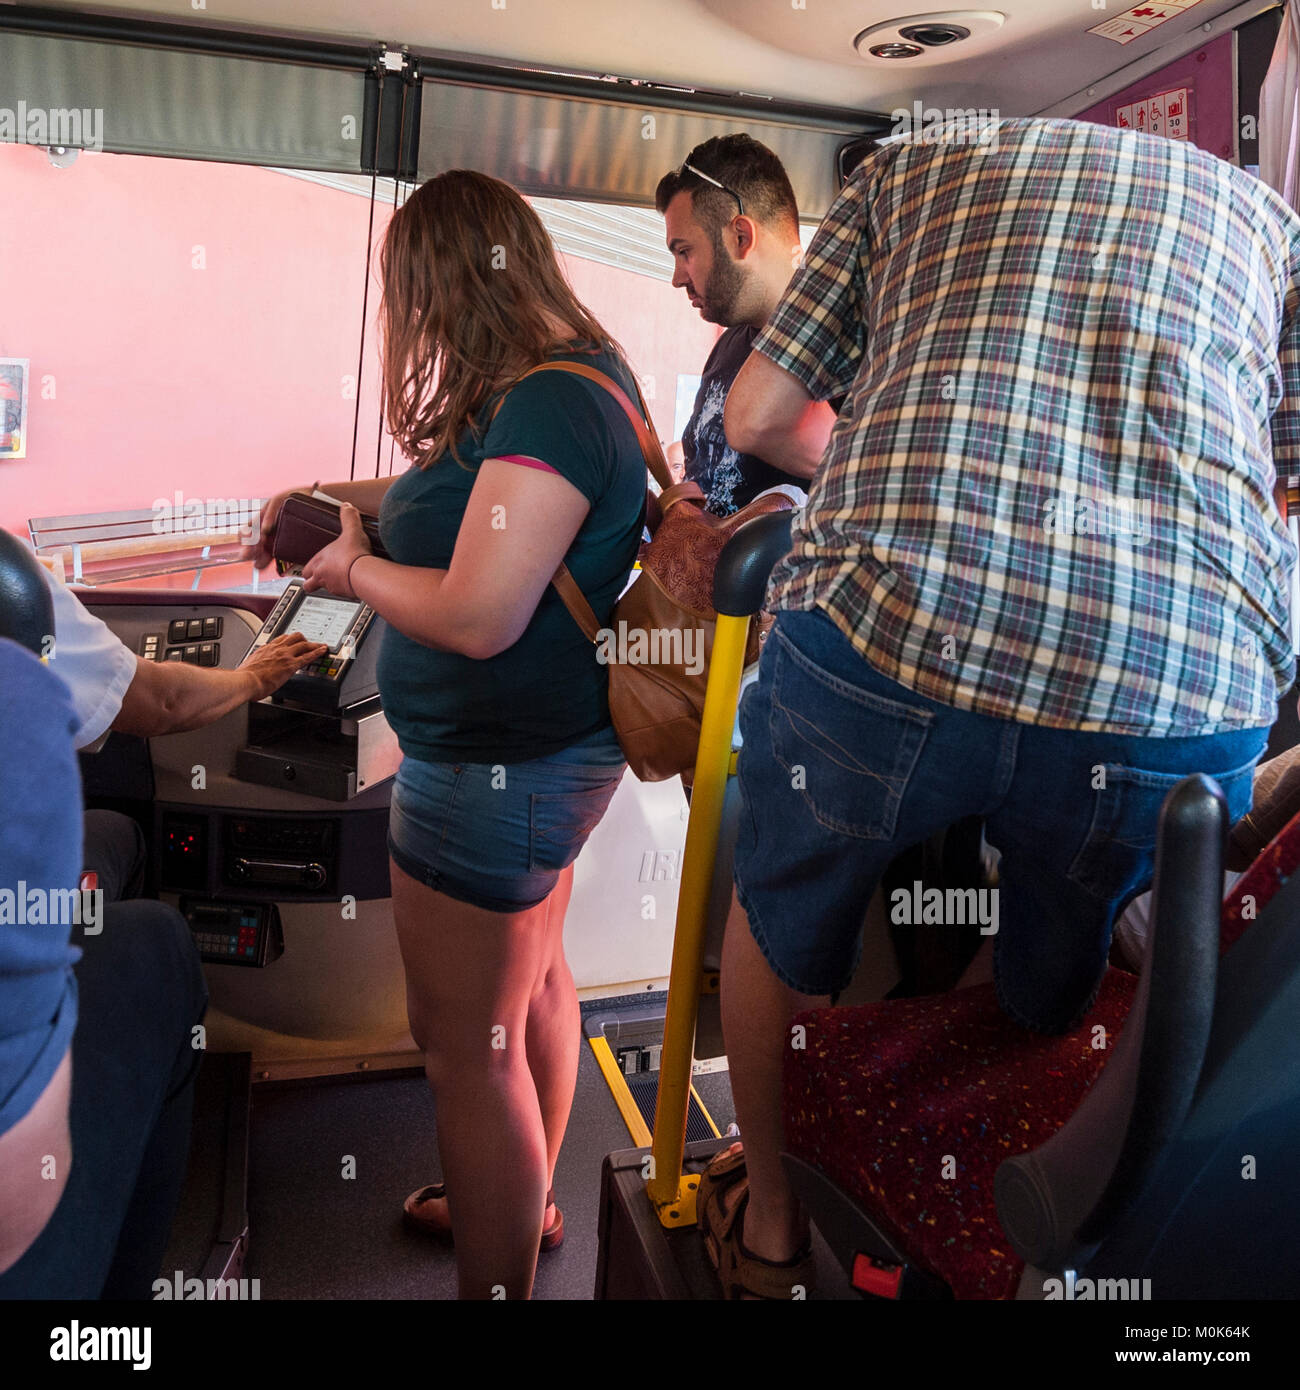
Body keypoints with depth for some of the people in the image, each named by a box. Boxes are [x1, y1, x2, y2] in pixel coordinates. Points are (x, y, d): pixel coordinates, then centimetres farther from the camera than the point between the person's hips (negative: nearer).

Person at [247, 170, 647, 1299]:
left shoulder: (544, 406, -23)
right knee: (530, 981, 25)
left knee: (464, 1044, 3)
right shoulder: (577, 374, 10)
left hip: (493, 769, -11)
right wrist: (339, 495, 14)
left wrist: (354, 571, -11)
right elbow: (469, 495, 22)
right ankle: (524, 1200, 48)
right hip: (544, 751, 11)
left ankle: (496, 1280, 24)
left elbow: (477, 615, -28)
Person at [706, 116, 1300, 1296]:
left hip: (886, 622, -1)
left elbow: (756, 419, 19)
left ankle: (770, 1220, 46)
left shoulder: (913, 161, 25)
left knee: (780, 927, 26)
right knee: (1060, 1012, 27)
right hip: (1184, 690, 2)